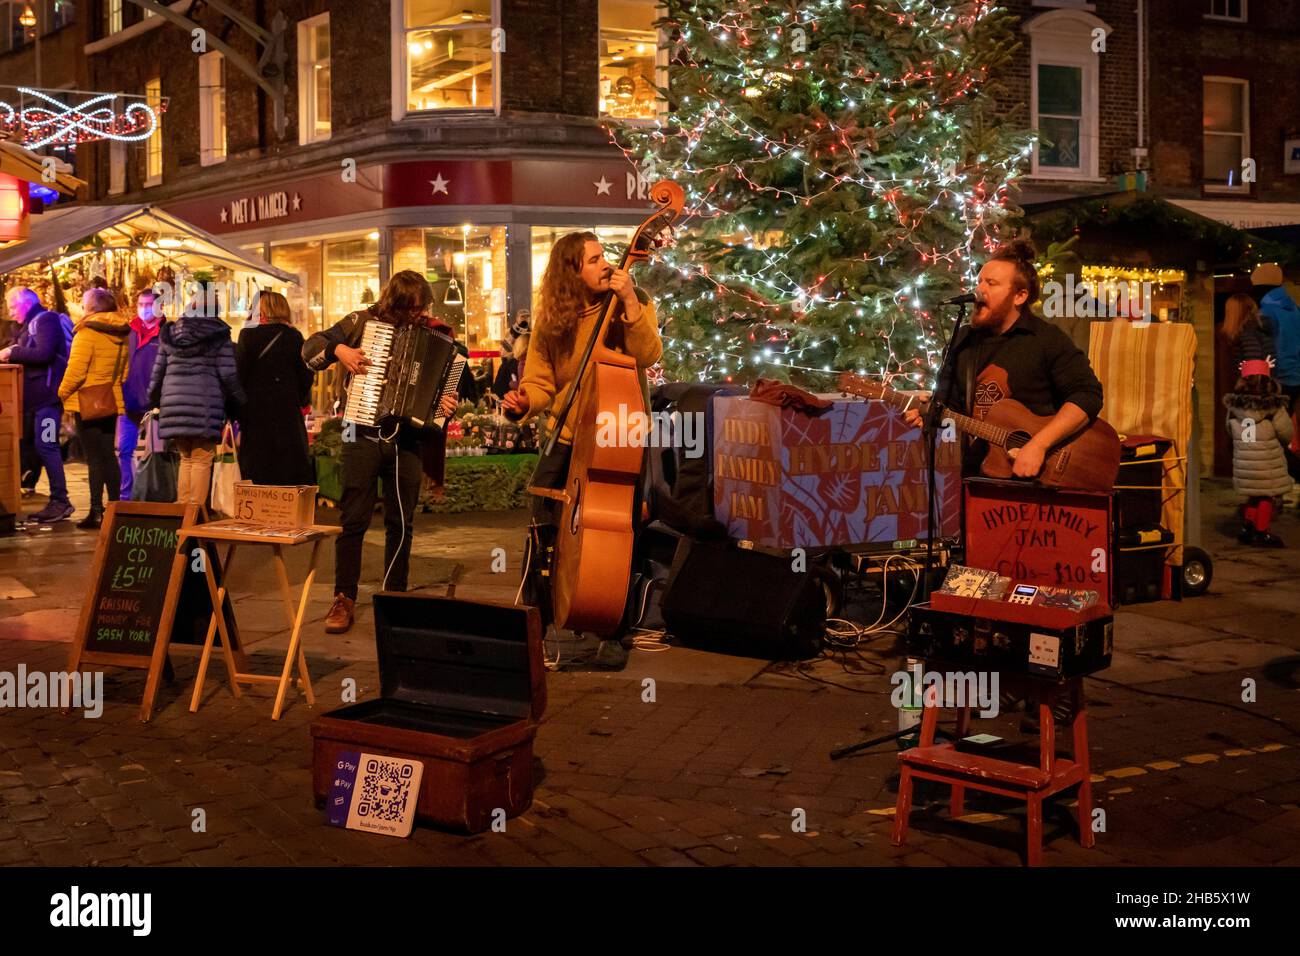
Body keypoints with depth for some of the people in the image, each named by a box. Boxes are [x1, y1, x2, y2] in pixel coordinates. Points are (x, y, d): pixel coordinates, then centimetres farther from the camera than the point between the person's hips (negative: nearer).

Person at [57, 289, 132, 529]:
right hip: (112, 401, 6)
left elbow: (76, 369, -17)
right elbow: (124, 370, 8)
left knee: (95, 457, -3)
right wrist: (113, 386, 16)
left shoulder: (88, 332, -14)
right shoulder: (121, 334, 6)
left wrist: (63, 392, -4)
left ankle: (96, 511, -2)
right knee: (108, 455, 14)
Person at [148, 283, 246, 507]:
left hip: (174, 402, 4)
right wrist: (239, 399, 9)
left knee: (186, 458, 15)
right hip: (206, 405, -4)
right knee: (202, 459, 1)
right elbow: (227, 373, -3)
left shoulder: (171, 333, 13)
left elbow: (158, 370, 15)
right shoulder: (218, 335, 1)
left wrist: (154, 400, 27)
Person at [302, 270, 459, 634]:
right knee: (354, 519, -2)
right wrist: (339, 350, -14)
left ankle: (395, 598, 16)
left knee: (401, 523, 5)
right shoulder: (363, 322, 2)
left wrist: (447, 406, -9)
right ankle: (344, 600, 6)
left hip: (407, 439, 2)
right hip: (363, 435, -2)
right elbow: (310, 348, 5)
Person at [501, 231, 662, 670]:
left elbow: (647, 355, -20)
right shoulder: (550, 321, 3)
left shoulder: (632, 305, -3)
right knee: (546, 525, -2)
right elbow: (541, 382, 2)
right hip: (568, 440, 2)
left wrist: (629, 300, -28)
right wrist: (523, 402, -20)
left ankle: (615, 633, 11)